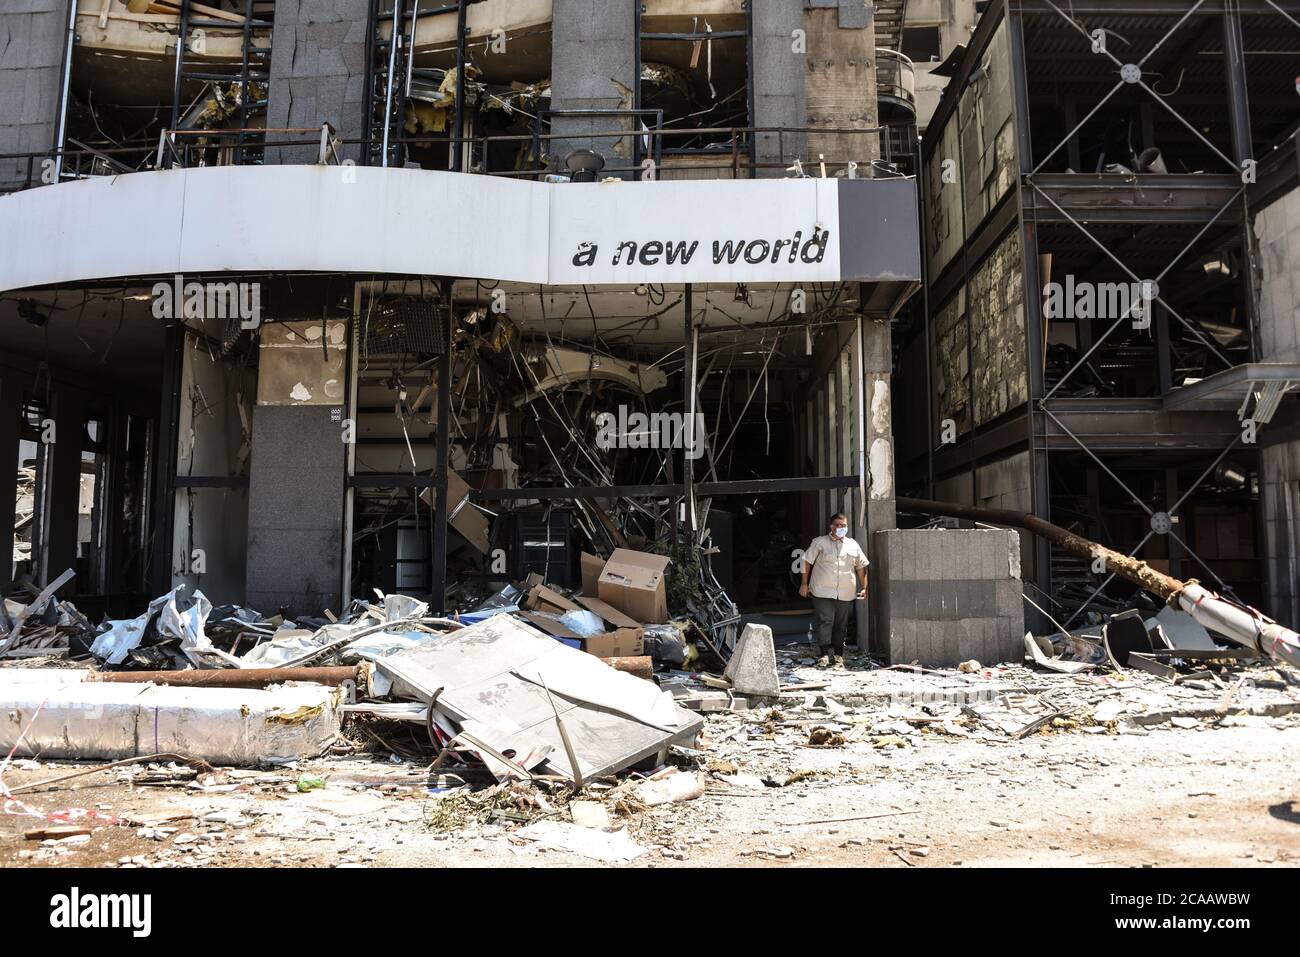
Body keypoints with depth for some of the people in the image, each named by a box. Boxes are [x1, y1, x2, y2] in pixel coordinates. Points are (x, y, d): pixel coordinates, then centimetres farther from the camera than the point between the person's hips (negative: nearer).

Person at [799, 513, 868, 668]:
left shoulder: (853, 545, 13)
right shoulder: (820, 543, 3)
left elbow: (861, 567, 18)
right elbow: (807, 561, 5)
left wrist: (864, 588, 13)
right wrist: (804, 583, 1)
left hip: (846, 594, 3)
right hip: (823, 592, -3)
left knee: (841, 625, 7)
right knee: (825, 622, -12)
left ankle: (838, 655, 15)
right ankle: (826, 654, -13)